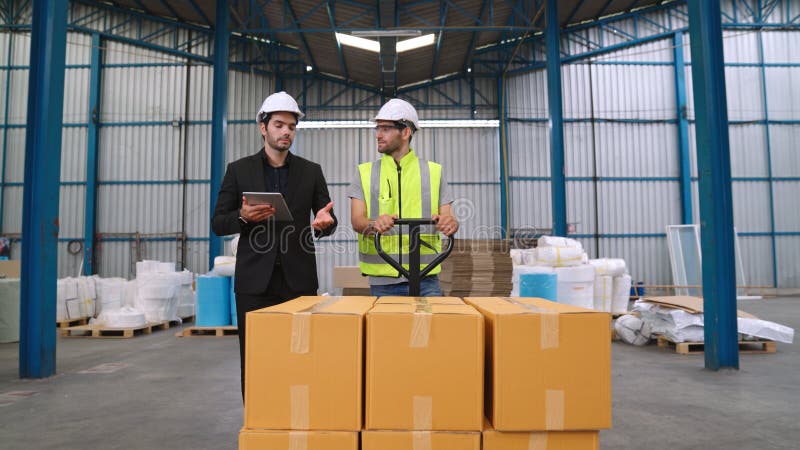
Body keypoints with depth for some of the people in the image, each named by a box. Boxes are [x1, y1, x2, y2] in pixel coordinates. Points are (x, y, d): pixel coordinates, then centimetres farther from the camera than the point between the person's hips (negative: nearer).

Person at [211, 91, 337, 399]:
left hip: (298, 280, 1)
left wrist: (324, 222, -17)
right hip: (255, 281, 0)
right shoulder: (239, 170, 6)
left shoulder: (311, 171, 9)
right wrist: (243, 216, -15)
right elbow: (218, 224, 6)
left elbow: (327, 220, 7)